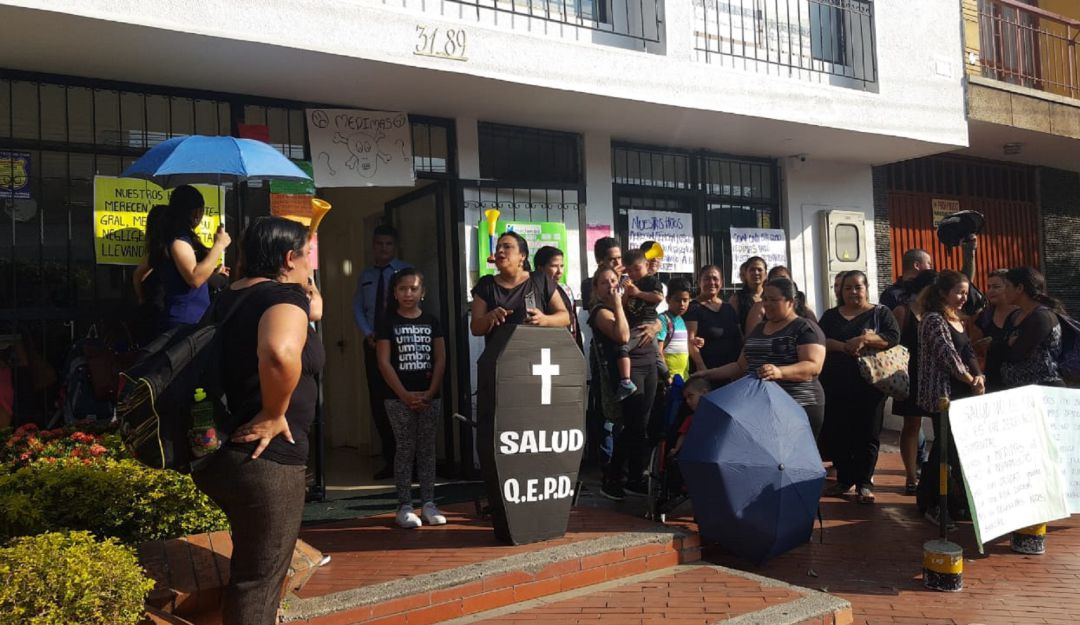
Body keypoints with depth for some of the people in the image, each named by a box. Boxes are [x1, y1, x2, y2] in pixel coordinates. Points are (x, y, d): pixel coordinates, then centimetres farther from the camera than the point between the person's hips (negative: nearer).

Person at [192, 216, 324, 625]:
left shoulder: (229, 297, 11)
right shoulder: (285, 296, -16)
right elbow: (280, 354, -38)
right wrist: (273, 415, -24)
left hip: (219, 450, 9)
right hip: (264, 457, -8)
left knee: (249, 566, 29)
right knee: (259, 578, 7)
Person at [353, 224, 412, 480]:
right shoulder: (366, 276, 14)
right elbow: (358, 308, 14)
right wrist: (368, 334, -2)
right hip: (373, 344, 5)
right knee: (378, 402, 7)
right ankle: (390, 460, 16)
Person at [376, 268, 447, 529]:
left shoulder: (432, 321, 7)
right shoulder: (388, 323, 0)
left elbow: (440, 360, 4)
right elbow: (384, 363, -6)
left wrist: (430, 393, -7)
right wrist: (405, 395, -12)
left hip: (429, 397, 3)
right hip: (399, 398, -2)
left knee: (427, 450, 7)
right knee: (405, 450, 1)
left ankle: (428, 503, 13)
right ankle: (404, 506, 7)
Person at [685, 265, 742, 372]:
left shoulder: (729, 309, 16)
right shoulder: (693, 308, -2)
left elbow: (740, 339, 19)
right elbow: (690, 340, -12)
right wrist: (701, 367, -23)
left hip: (731, 367, 5)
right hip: (707, 369, -5)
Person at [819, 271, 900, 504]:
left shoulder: (880, 313, 7)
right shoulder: (831, 315, 13)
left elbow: (894, 337, -8)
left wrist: (864, 339, -20)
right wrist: (845, 347, -18)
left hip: (868, 383, -2)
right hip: (835, 385, 3)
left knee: (867, 434, 1)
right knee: (836, 433, 5)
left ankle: (865, 483, 11)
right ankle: (844, 479, 19)